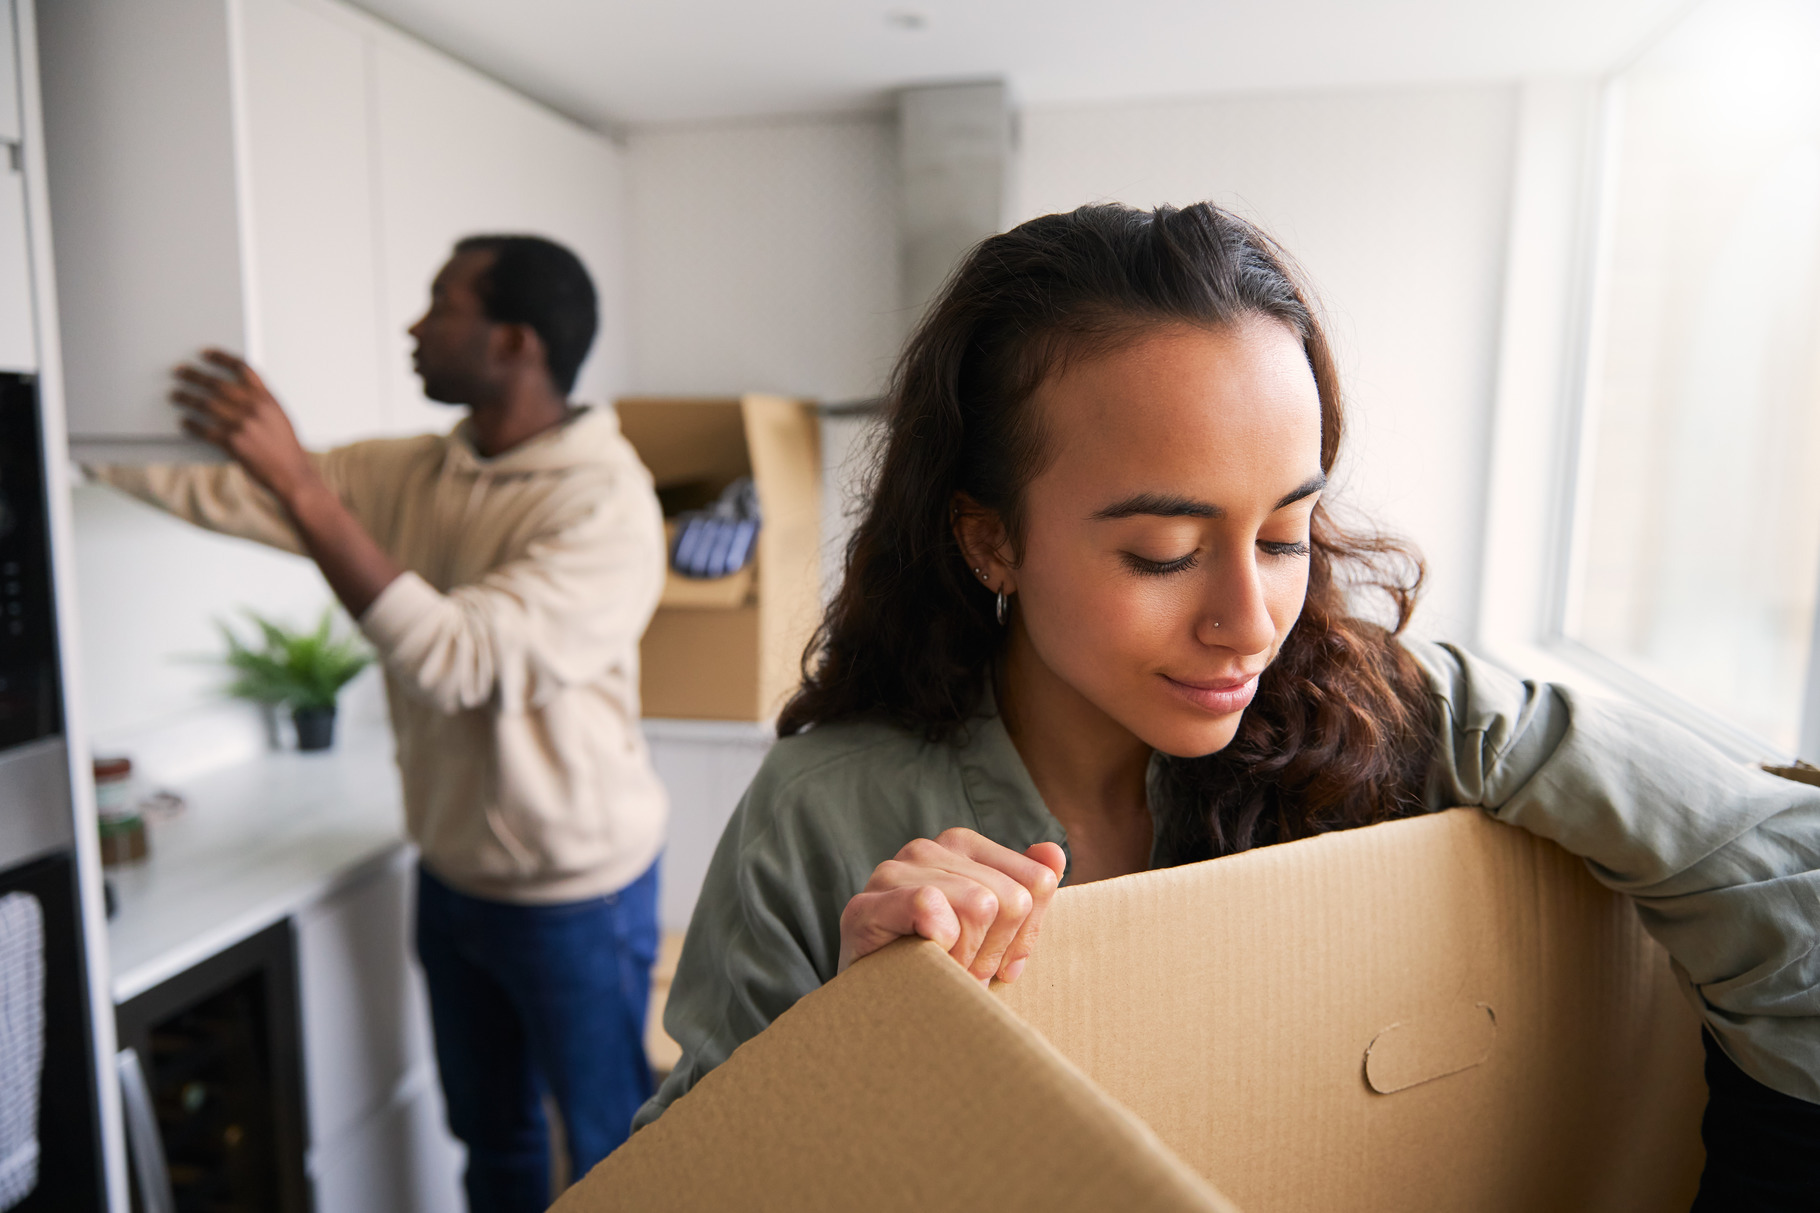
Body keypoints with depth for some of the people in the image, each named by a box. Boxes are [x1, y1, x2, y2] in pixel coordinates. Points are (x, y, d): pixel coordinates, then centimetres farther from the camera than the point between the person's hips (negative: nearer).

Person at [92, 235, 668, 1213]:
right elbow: (229, 493, 7)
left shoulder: (604, 501, -23)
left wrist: (297, 481, -32)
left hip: (572, 900, -6)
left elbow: (458, 659, -31)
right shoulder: (414, 473, -1)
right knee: (489, 1135, 26)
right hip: (454, 876, 7)